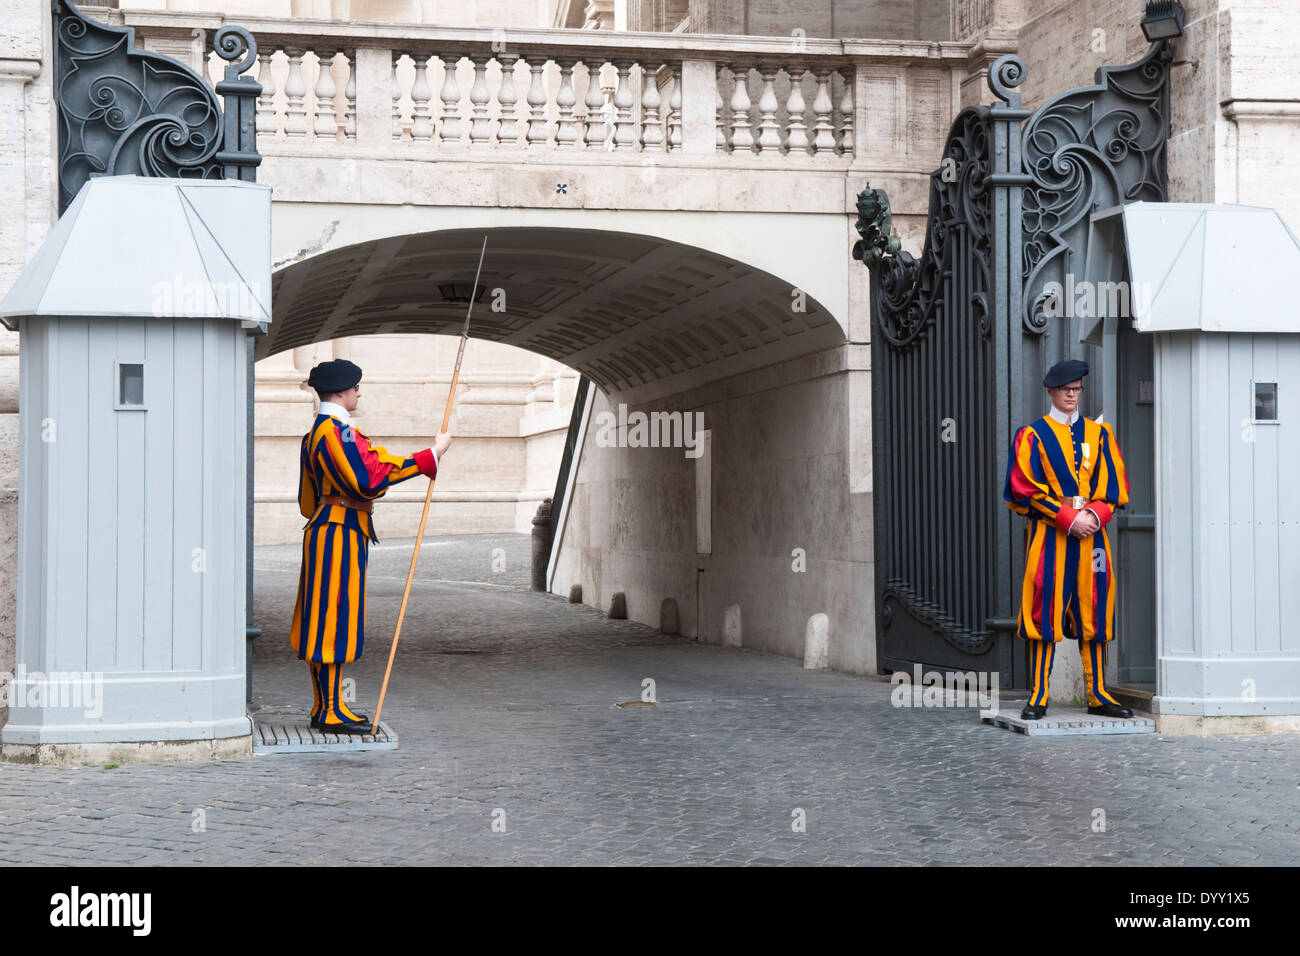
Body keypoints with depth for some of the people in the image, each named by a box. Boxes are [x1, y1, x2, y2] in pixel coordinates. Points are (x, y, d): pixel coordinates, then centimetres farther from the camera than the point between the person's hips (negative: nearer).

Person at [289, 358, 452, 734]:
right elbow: (368, 480, -24)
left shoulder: (321, 429, 17)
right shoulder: (335, 430, -17)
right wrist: (431, 456, -22)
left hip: (326, 532, 11)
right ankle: (331, 711, -5)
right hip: (339, 535, -11)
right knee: (334, 618, -7)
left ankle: (326, 707, 17)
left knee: (330, 619, 12)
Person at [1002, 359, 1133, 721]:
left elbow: (1115, 483, 8)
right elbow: (1025, 488, -5)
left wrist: (1096, 514, -10)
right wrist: (1068, 518, -13)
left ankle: (1097, 694, 12)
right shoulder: (1032, 436, 2)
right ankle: (1038, 697, -1)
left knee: (1094, 615, 5)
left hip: (1092, 535, 3)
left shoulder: (1099, 433, 13)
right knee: (1044, 613, -5)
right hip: (1049, 536, -3)